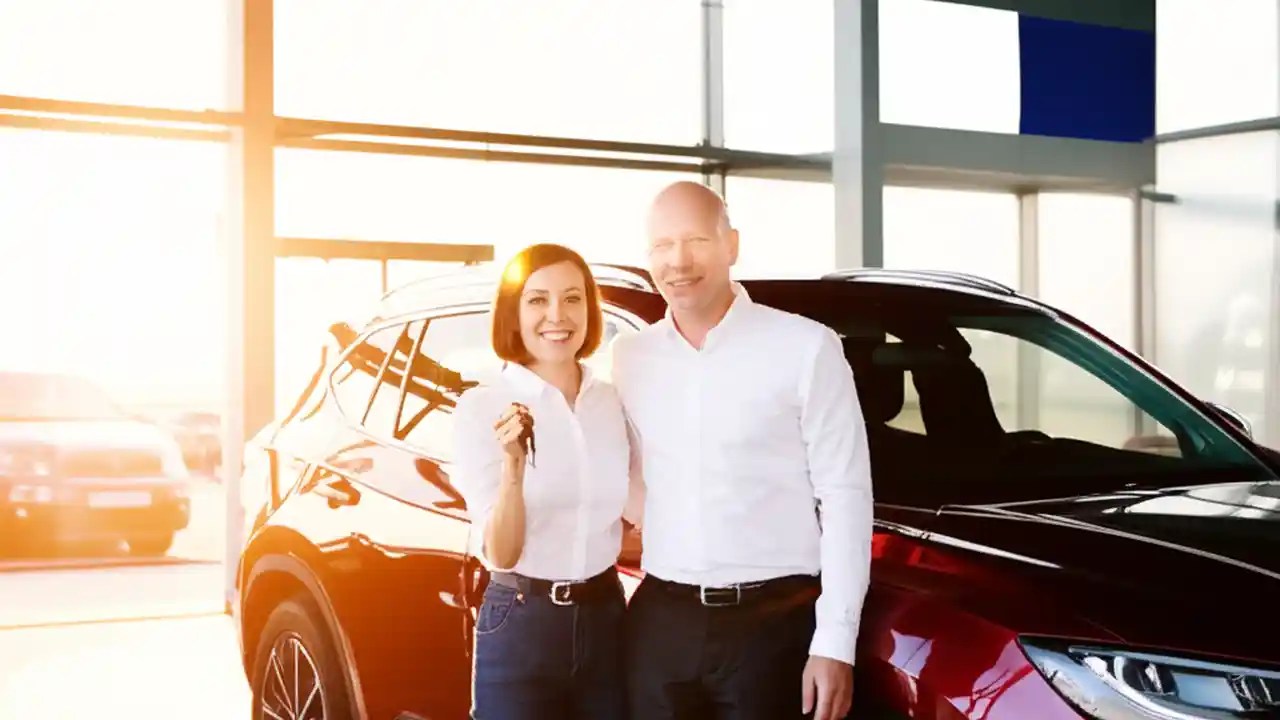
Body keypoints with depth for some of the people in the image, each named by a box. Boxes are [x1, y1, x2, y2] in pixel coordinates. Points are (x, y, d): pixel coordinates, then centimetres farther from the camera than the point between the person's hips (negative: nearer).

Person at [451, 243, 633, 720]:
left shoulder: (612, 402, 4)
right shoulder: (480, 407, -9)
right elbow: (500, 553, -14)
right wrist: (513, 466, -28)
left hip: (605, 620, 4)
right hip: (519, 628, -4)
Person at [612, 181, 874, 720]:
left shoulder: (805, 348, -5)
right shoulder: (628, 359, 8)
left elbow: (844, 497, -6)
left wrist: (836, 643, -10)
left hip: (772, 623, -4)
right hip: (659, 622, 4)